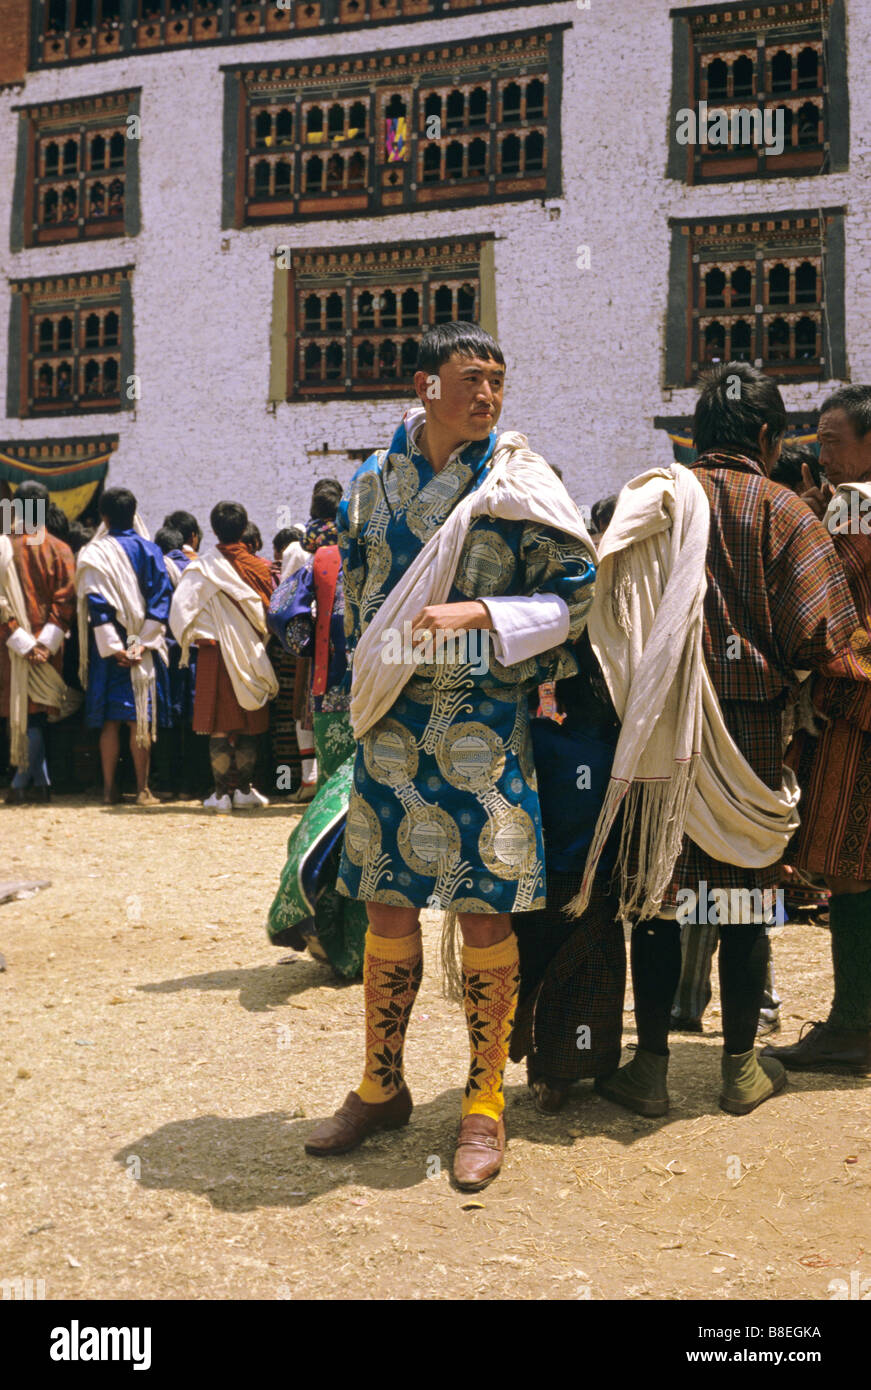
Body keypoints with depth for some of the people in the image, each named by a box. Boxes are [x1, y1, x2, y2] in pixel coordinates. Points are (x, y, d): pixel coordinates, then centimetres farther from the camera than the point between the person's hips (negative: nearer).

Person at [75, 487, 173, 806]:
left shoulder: (95, 553, -2)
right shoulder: (150, 550, 3)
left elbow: (97, 603, -10)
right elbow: (162, 596, -5)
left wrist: (112, 646, -13)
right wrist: (144, 642, -9)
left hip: (110, 647, -1)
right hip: (144, 647, 1)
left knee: (110, 721, 5)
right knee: (140, 718, 3)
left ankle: (109, 789, 8)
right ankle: (142, 789, 2)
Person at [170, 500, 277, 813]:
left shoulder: (203, 568, -8)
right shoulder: (260, 567, 0)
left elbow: (181, 606, -15)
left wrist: (194, 636, -3)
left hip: (218, 653, -2)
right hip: (253, 655, 2)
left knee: (220, 726, 2)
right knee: (249, 724, 10)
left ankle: (222, 793, 2)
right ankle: (244, 790, 14)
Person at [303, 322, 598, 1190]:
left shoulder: (516, 483, -1)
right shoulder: (375, 483, 10)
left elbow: (574, 593, -5)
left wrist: (480, 613, -17)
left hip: (484, 720, -3)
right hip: (393, 720, 4)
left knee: (483, 911, -2)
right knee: (387, 905, 8)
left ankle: (485, 1104, 13)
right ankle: (381, 1087, 23)